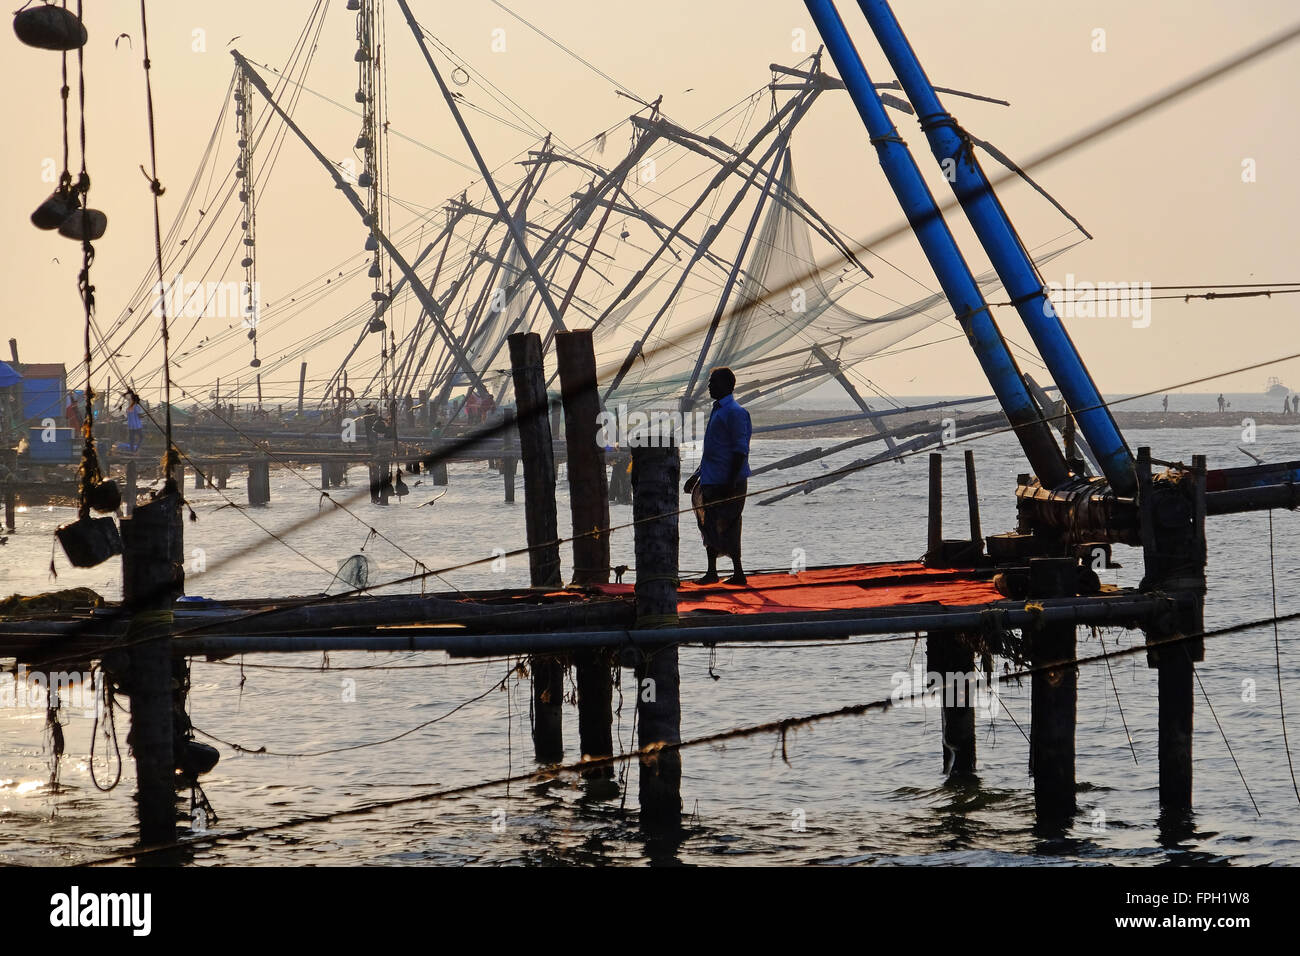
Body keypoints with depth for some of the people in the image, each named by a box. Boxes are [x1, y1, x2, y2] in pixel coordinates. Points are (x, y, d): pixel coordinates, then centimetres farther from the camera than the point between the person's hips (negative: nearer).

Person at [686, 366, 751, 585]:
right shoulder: (718, 410, 17)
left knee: (725, 527, -8)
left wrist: (731, 482, -23)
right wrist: (697, 475, 27)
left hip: (727, 482, -10)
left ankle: (738, 572, -3)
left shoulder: (735, 413, -14)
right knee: (710, 526, 13)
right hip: (712, 481, 10)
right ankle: (711, 572, 19)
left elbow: (740, 450, -19)